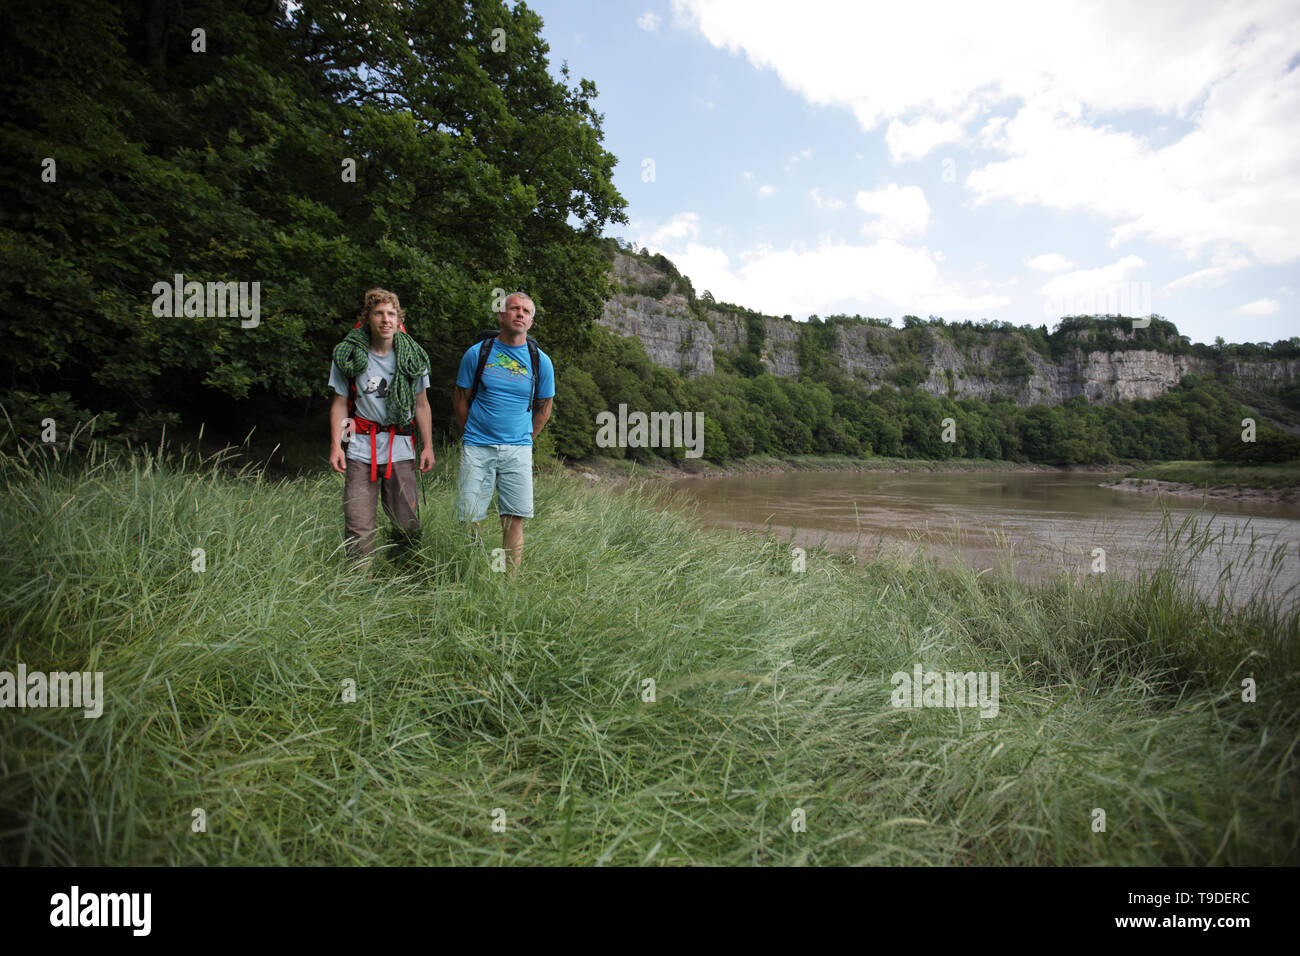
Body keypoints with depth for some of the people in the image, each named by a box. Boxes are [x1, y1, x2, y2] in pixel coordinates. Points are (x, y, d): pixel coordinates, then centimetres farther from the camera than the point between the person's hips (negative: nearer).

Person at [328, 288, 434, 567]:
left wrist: (428, 446, 6)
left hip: (400, 448, 1)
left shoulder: (413, 357, 5)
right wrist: (336, 445, -2)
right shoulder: (348, 355, 3)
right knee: (358, 525, -4)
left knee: (408, 523, 0)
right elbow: (340, 402, 7)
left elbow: (421, 405, 11)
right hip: (361, 447, 0)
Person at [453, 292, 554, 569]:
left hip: (518, 451, 1)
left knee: (515, 518, -2)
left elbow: (543, 409, 15)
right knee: (470, 517, -2)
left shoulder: (541, 362, 4)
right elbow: (461, 400, 11)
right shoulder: (477, 353, 2)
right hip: (478, 448, 0)